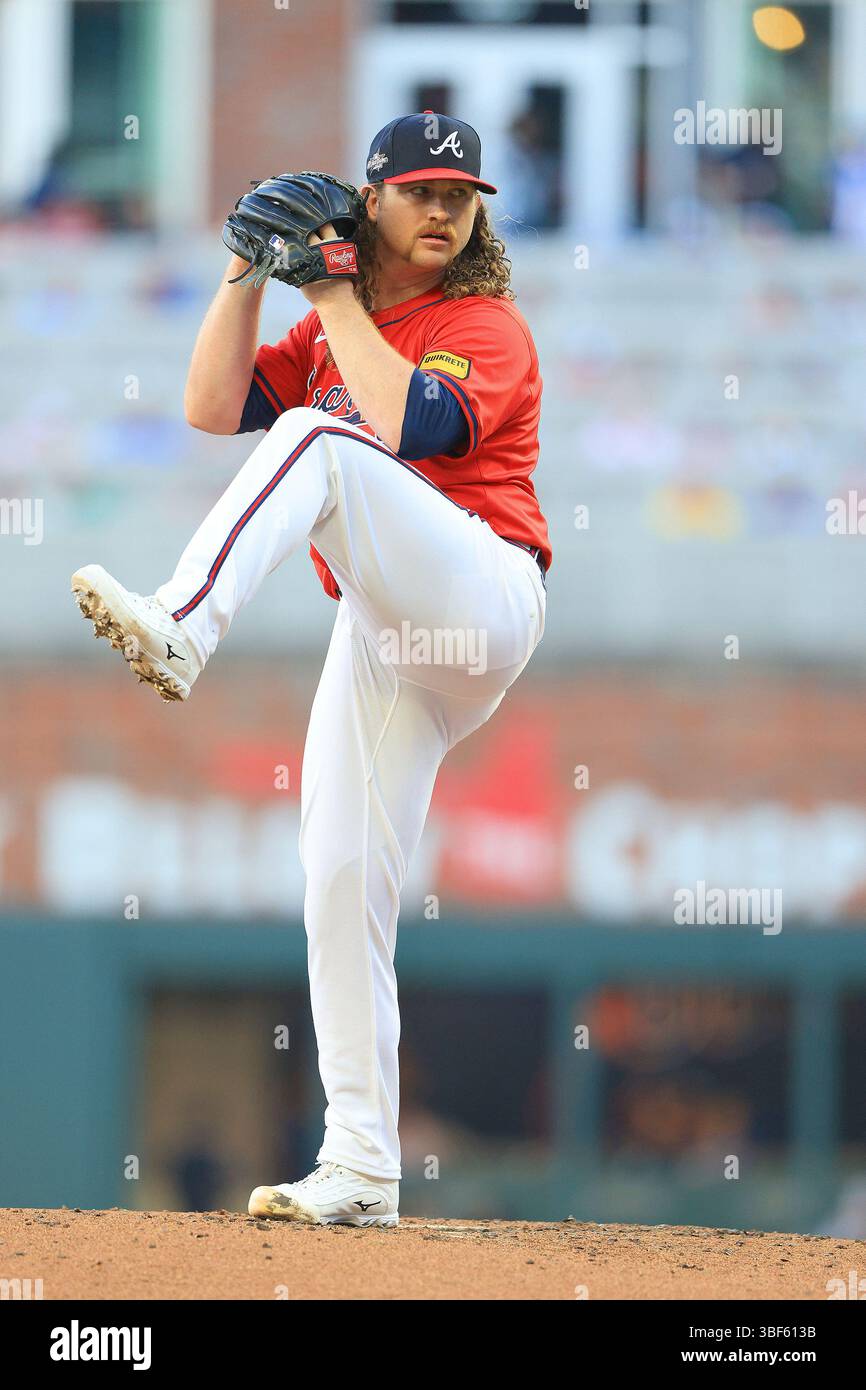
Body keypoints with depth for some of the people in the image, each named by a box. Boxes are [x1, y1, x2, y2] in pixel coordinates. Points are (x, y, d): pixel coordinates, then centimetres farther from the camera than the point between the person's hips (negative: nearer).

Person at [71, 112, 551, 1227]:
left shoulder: (486, 326, 2)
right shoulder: (333, 331, 24)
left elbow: (407, 426, -17)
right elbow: (213, 408, 11)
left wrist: (336, 300, -8)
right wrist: (247, 277, 2)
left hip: (478, 594, -7)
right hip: (380, 640, 7)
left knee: (315, 441, -28)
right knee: (340, 882, -3)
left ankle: (179, 633, -51)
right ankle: (360, 1171, -1)